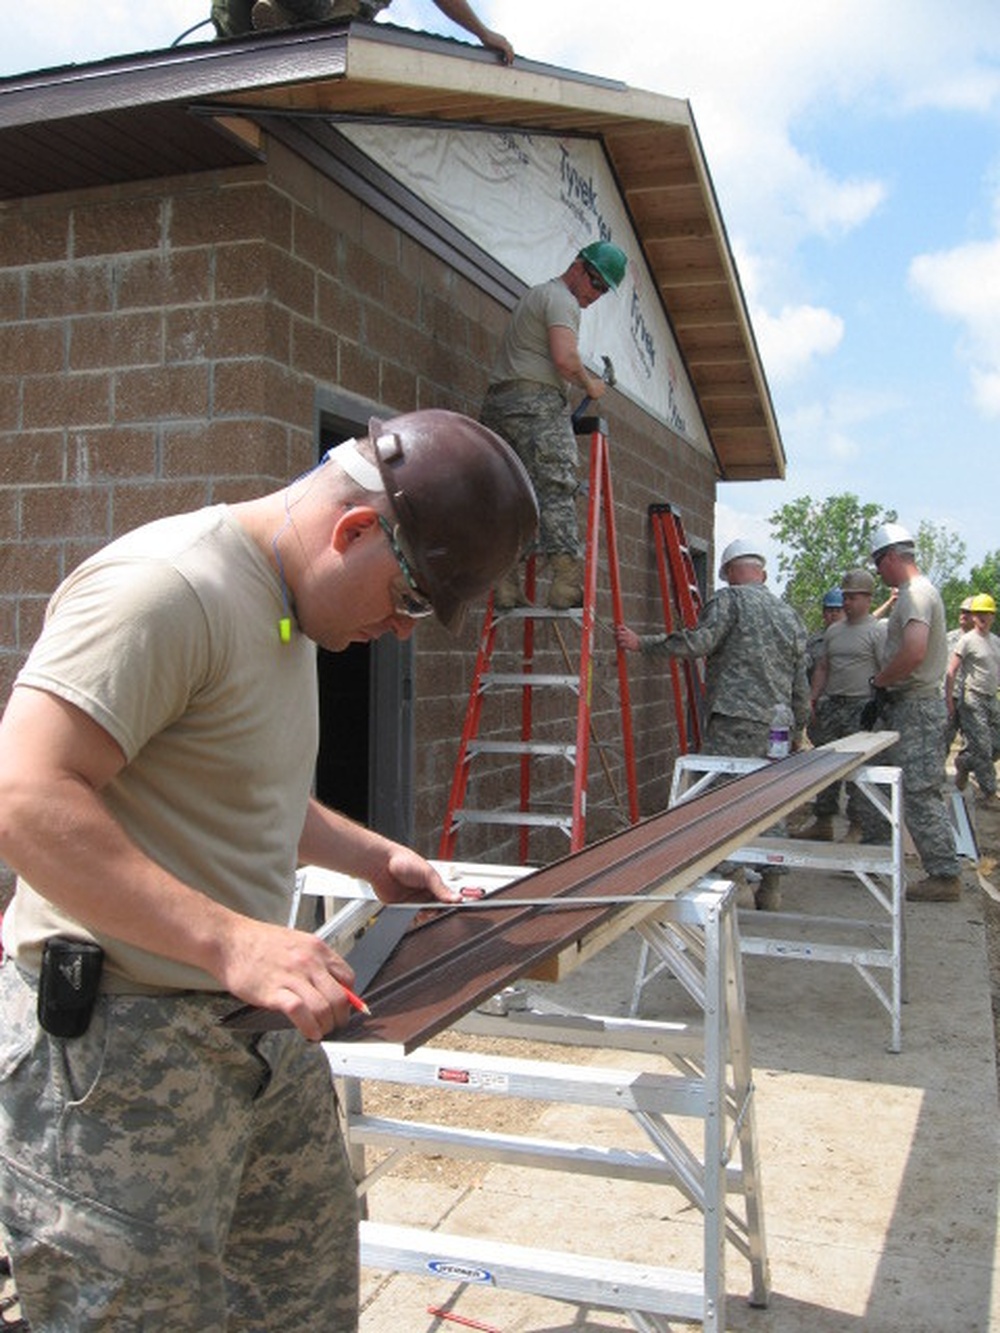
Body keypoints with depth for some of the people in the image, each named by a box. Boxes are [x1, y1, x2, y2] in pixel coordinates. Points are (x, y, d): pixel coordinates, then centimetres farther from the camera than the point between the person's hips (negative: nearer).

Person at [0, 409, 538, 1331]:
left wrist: (370, 856, 14)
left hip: (258, 1030, 9)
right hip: (120, 1052, -9)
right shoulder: (165, 587, -19)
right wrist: (231, 940, -32)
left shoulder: (292, 605, 13)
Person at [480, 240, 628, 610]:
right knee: (556, 491, -13)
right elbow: (564, 359, -15)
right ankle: (567, 584, -20)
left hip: (497, 402, 9)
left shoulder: (534, 295, 31)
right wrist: (590, 385, 1)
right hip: (538, 402, -9)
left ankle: (506, 589, 0)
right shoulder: (562, 299, -1)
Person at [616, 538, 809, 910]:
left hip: (735, 722, -7)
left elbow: (697, 642, -16)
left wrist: (642, 643, -8)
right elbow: (800, 686, 20)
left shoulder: (730, 599, -1)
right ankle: (769, 891, 20)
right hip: (777, 727, 7)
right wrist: (798, 730, 29)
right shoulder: (790, 616, 19)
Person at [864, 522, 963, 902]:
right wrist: (881, 697, 14)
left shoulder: (916, 594, -16)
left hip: (916, 706, -11)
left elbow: (914, 652, -31)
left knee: (920, 793, -7)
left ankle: (945, 877, -2)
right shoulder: (918, 592, 17)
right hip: (909, 703, 11)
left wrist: (878, 681, -15)